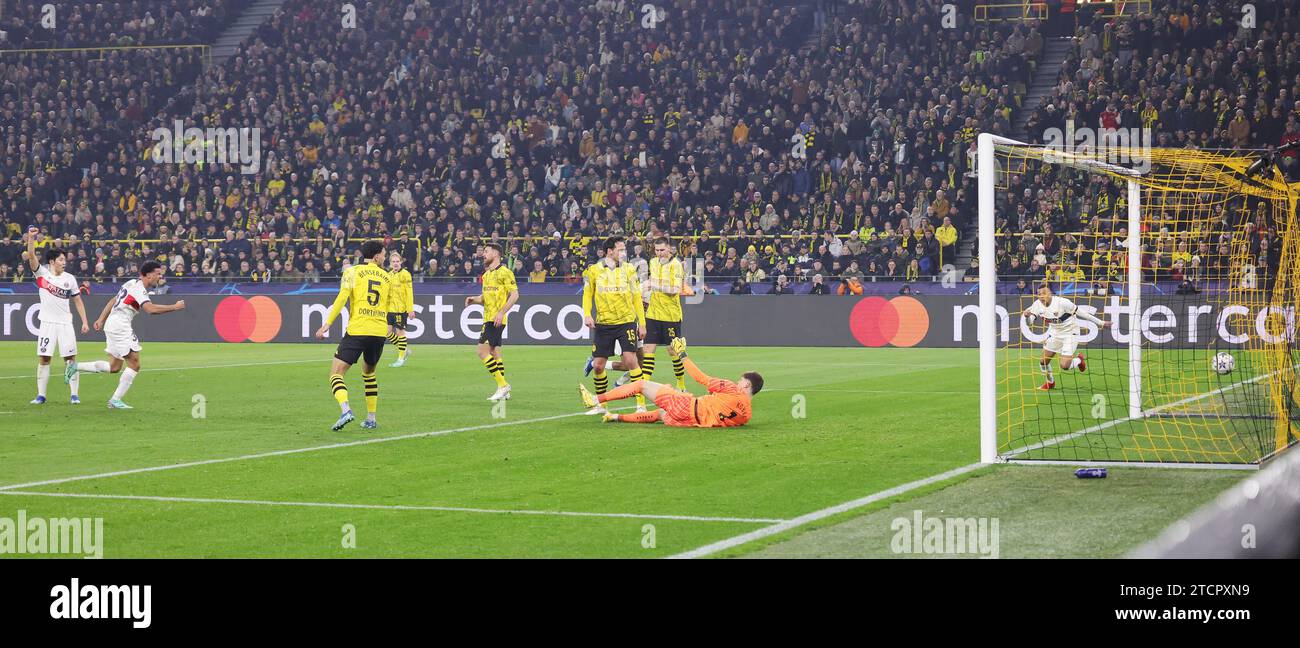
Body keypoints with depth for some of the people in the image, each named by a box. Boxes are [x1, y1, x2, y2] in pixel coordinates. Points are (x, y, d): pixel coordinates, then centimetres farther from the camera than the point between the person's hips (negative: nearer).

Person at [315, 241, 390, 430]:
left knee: (336, 373, -3)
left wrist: (327, 324, -9)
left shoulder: (353, 271, 3)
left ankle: (346, 410, -27)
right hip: (380, 332, 4)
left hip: (357, 330, -4)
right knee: (369, 373, 25)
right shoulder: (387, 277, 14)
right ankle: (371, 419, 21)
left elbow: (342, 298, -9)